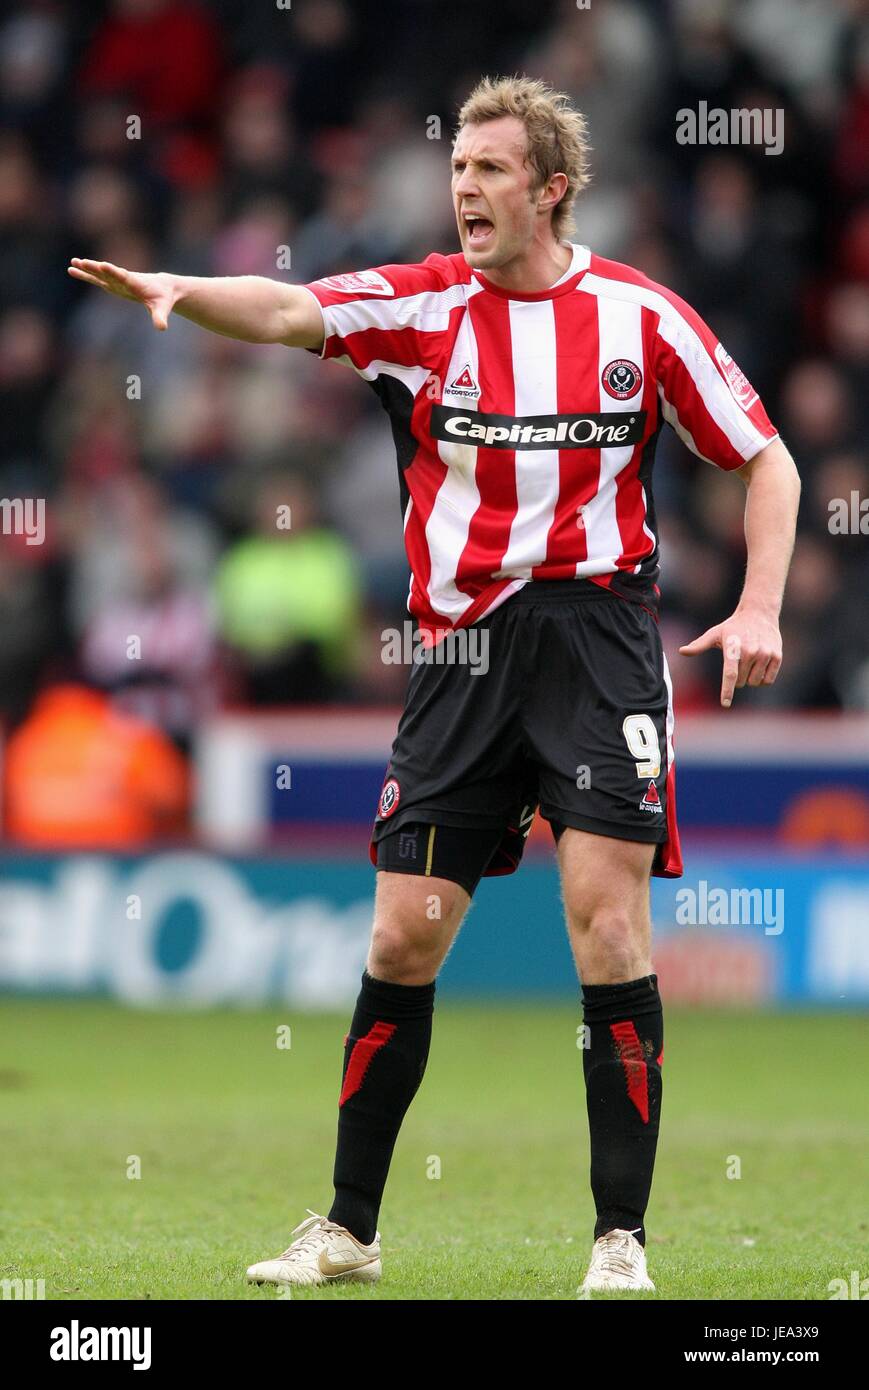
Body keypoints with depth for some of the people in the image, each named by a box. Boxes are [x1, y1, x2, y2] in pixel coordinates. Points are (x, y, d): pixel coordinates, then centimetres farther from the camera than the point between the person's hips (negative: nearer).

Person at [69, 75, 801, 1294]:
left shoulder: (639, 314, 2)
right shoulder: (421, 305, 4)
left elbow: (764, 460, 9)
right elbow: (288, 313, -13)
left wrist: (759, 609, -5)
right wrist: (177, 289, -33)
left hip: (598, 632, -2)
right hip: (464, 644, 2)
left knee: (606, 907, -12)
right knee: (405, 937, 2)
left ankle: (622, 1239, -5)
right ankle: (350, 1229, 14)